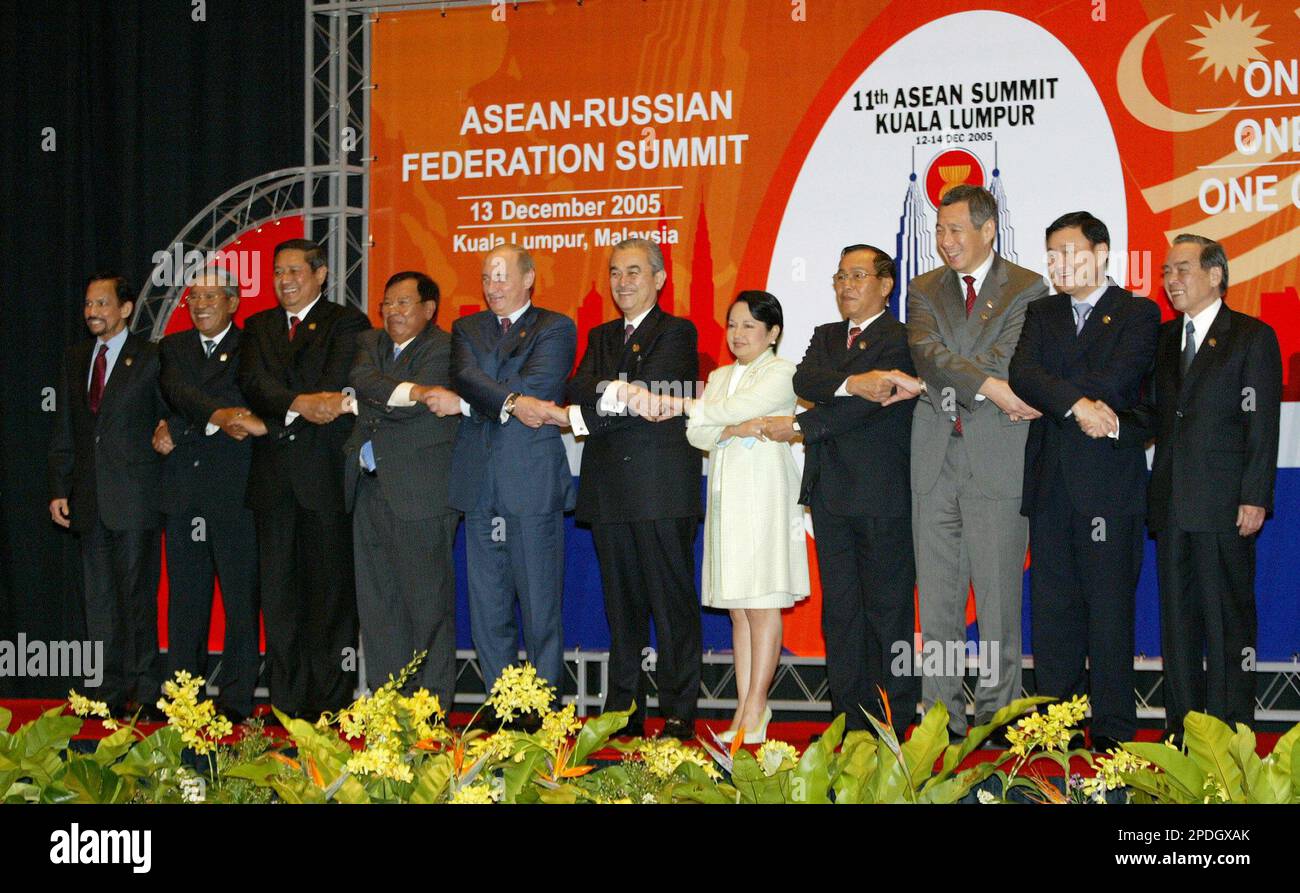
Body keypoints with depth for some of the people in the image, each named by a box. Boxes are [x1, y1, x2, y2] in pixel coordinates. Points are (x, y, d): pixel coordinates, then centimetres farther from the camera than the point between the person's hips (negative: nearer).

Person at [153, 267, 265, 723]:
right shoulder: (173, 347, 16)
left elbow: (243, 396, -9)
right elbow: (176, 390, -3)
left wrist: (178, 428, -9)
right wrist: (219, 416, -20)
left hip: (234, 485, -4)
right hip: (182, 488, 4)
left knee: (241, 594, -4)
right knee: (185, 596, 6)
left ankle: (236, 698, -1)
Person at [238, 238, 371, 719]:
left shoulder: (347, 323, 5)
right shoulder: (258, 327, 17)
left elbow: (338, 382, -10)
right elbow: (253, 382, -1)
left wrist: (283, 414, -15)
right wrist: (300, 403, -18)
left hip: (325, 473, -4)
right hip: (274, 476, 4)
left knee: (330, 588, -3)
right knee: (278, 591, 4)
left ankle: (330, 702, 1)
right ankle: (286, 703, 8)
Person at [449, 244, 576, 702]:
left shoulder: (556, 328, 4)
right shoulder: (467, 329, 16)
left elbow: (537, 386, -11)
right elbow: (466, 377, -3)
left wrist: (467, 403, -8)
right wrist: (511, 403, -20)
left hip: (533, 482, -4)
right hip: (479, 486, 4)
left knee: (540, 605, -2)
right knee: (486, 605, 6)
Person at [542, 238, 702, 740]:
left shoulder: (677, 333, 2)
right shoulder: (601, 337, 20)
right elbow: (574, 394, 3)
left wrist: (579, 416, -11)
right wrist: (611, 391, -17)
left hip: (663, 488, -5)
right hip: (610, 489, 6)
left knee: (672, 601, -4)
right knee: (621, 602, 8)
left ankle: (678, 712, 0)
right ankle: (623, 711, 13)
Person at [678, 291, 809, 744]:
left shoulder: (781, 373, 0)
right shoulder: (719, 378, 20)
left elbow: (738, 408, -13)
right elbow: (698, 435, 7)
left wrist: (688, 408, -1)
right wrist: (735, 429, -11)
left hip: (764, 492, -6)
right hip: (726, 493, 7)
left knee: (762, 603, -8)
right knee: (737, 607, 4)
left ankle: (755, 709, -9)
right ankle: (745, 706, 5)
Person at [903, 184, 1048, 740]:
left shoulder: (1027, 289, 2)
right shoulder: (924, 290, 13)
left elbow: (1005, 359, -11)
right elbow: (926, 354, -5)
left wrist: (929, 385, -9)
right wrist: (990, 388, -18)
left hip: (998, 461, -4)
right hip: (935, 460, 4)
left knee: (998, 598, -1)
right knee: (936, 598, 5)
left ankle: (995, 719, 6)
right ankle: (942, 720, 10)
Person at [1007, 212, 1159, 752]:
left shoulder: (1137, 314, 5)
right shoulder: (1041, 314, 17)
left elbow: (1118, 379, -12)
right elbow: (1023, 373, -2)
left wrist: (1044, 402, -9)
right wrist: (1076, 404, -19)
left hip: (1111, 480, -4)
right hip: (1051, 482, 4)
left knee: (1110, 605, -3)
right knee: (1052, 606, 6)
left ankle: (1111, 728, 1)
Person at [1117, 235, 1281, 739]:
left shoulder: (1252, 337, -1)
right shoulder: (1164, 339, 16)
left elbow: (1262, 426, -7)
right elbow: (1156, 415, 15)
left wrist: (1255, 497, -14)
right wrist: (1114, 424, -6)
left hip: (1224, 505, -6)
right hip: (1172, 503, 6)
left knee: (1228, 618, -2)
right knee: (1177, 617, 9)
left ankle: (1231, 732, 2)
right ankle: (1181, 728, 15)